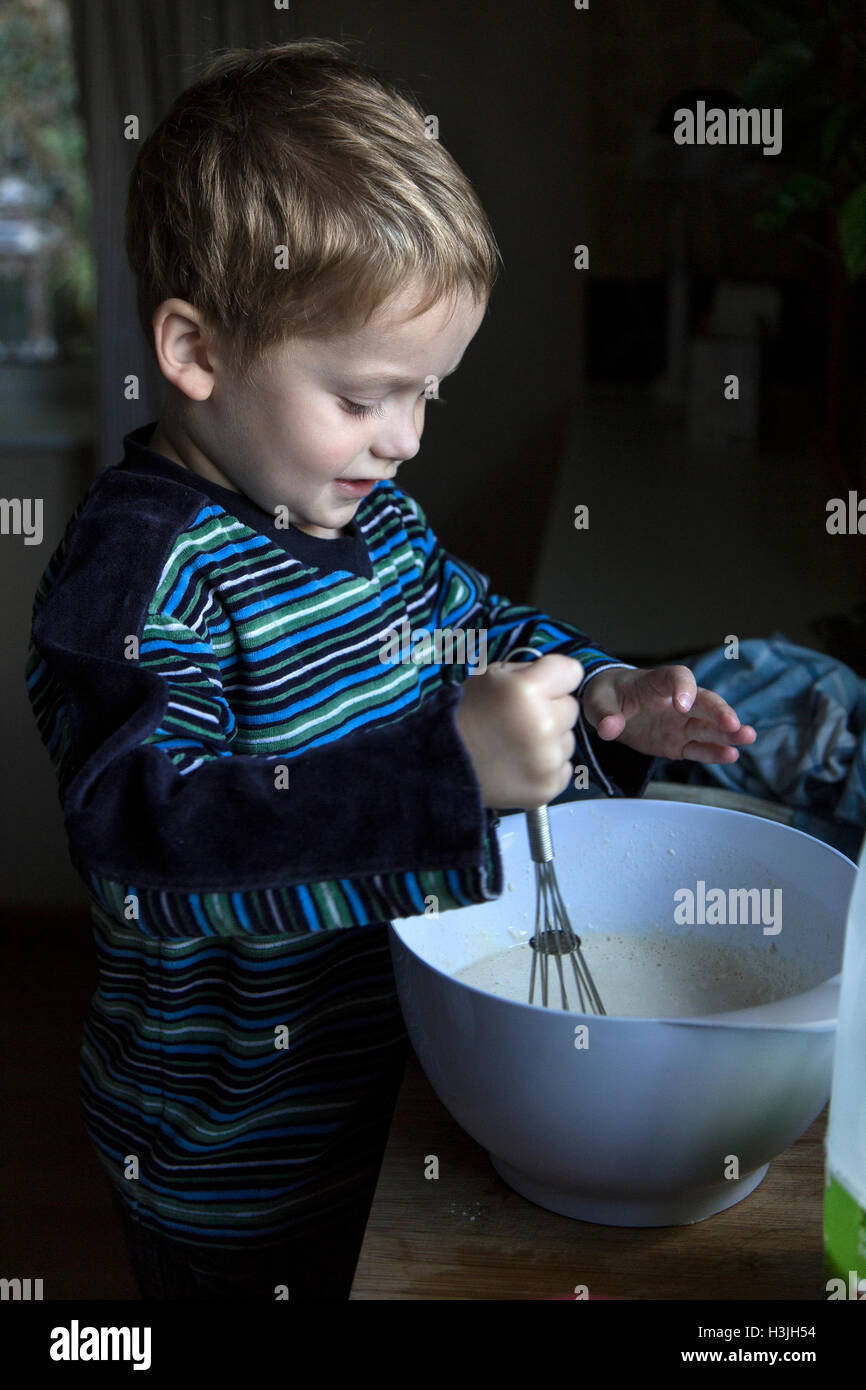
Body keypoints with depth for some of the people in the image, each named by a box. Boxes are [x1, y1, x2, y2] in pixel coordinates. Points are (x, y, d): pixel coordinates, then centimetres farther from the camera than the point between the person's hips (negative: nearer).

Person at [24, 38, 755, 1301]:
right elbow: (153, 840, -38)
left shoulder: (370, 509, 0)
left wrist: (597, 699, -2)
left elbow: (469, 623, 17)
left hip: (397, 1069, 8)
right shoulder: (142, 567, -27)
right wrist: (448, 769, -45)